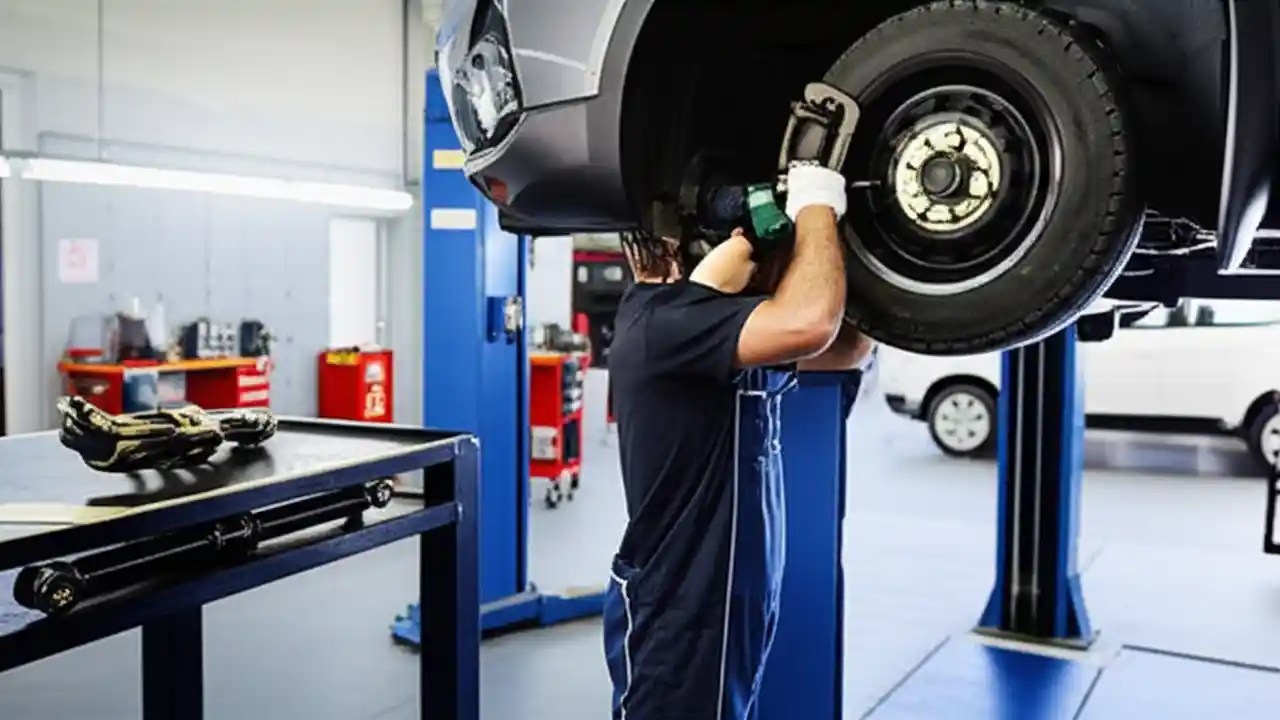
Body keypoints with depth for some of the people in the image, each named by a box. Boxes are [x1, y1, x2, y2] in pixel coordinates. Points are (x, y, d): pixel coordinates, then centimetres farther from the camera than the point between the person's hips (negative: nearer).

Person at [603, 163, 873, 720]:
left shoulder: (714, 334, 11)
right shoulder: (663, 320, -21)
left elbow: (841, 345, 13)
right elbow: (807, 323, -37)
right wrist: (815, 206, -19)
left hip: (715, 608, 10)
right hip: (676, 617, -10)